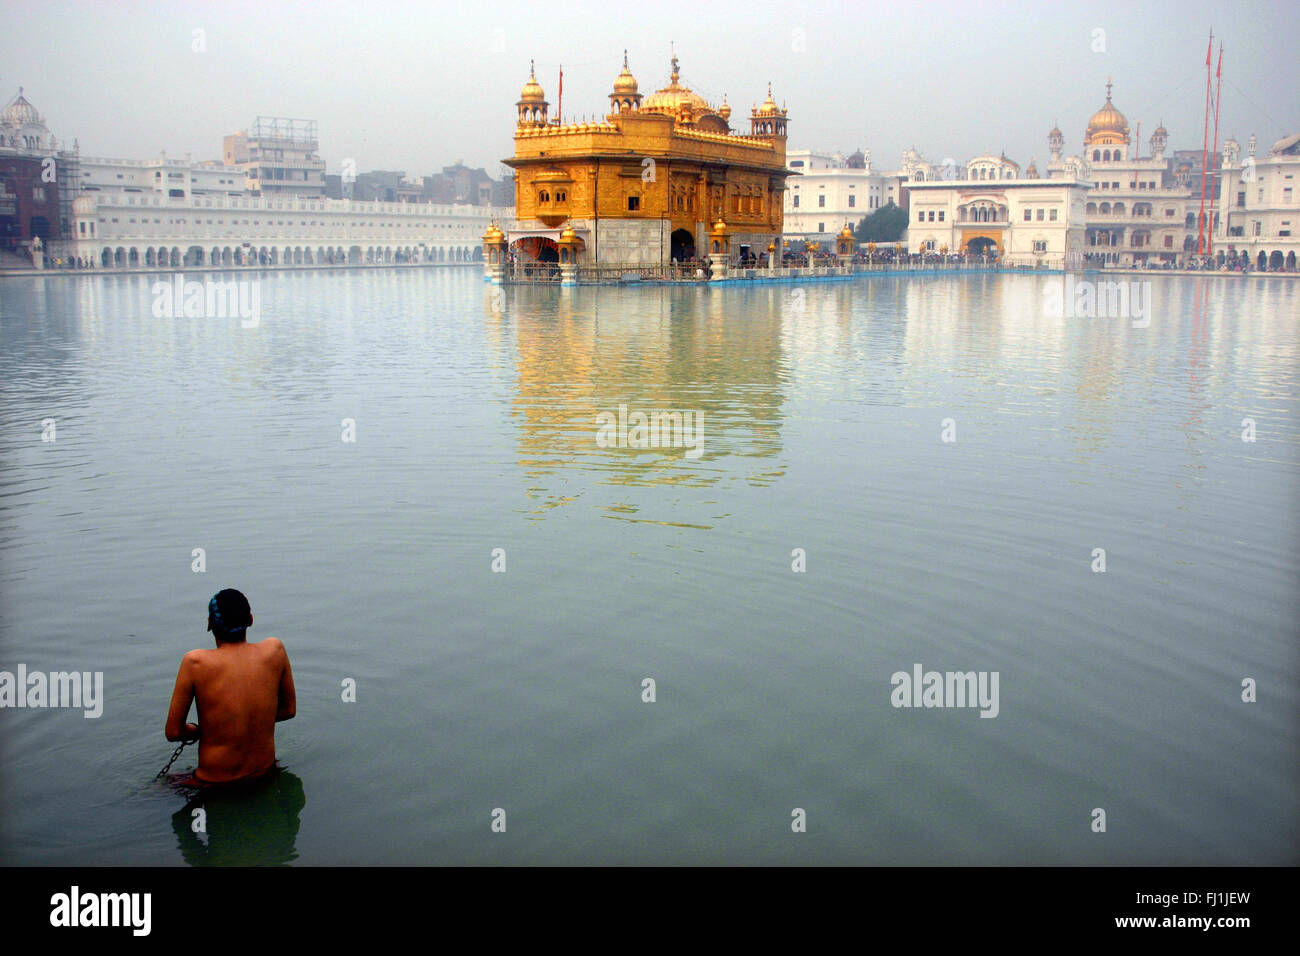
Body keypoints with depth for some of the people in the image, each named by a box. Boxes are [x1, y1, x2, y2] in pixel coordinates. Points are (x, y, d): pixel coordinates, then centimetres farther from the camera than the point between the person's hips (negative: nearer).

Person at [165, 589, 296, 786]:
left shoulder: (195, 662, -17)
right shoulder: (274, 650, -9)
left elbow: (173, 732, -9)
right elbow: (289, 709, 4)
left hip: (215, 784, -3)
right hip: (265, 775, 4)